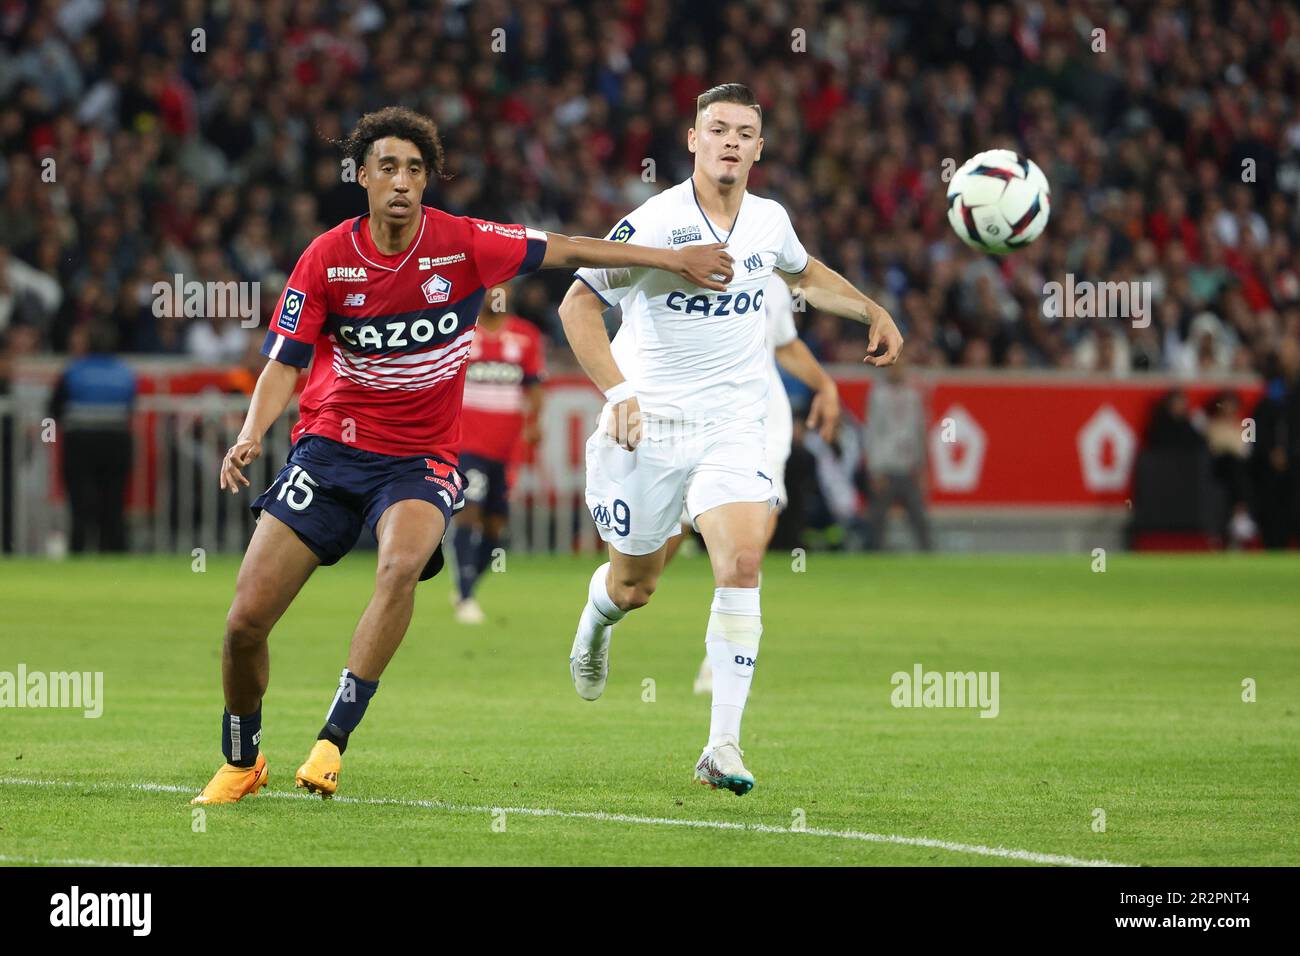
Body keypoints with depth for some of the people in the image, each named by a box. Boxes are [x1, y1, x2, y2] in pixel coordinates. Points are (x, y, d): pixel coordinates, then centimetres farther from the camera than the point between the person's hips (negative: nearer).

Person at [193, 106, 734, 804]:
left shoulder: (464, 244, -7)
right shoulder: (326, 257, -5)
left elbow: (568, 251, 2)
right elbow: (284, 363, -3)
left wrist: (673, 259, -1)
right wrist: (251, 434, -21)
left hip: (420, 458, -1)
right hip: (329, 449, 1)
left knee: (402, 564, -36)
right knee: (246, 620, -6)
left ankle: (333, 739, -31)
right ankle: (242, 762, 20)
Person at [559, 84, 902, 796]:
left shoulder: (769, 221, 4)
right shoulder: (654, 223, -13)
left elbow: (803, 274, 28)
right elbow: (578, 304, -11)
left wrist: (875, 313, 20)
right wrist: (617, 391, -21)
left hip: (732, 427, 3)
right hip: (649, 421, -3)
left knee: (742, 562, -19)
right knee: (634, 586, 8)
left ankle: (723, 747, -19)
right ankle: (596, 621, 49)